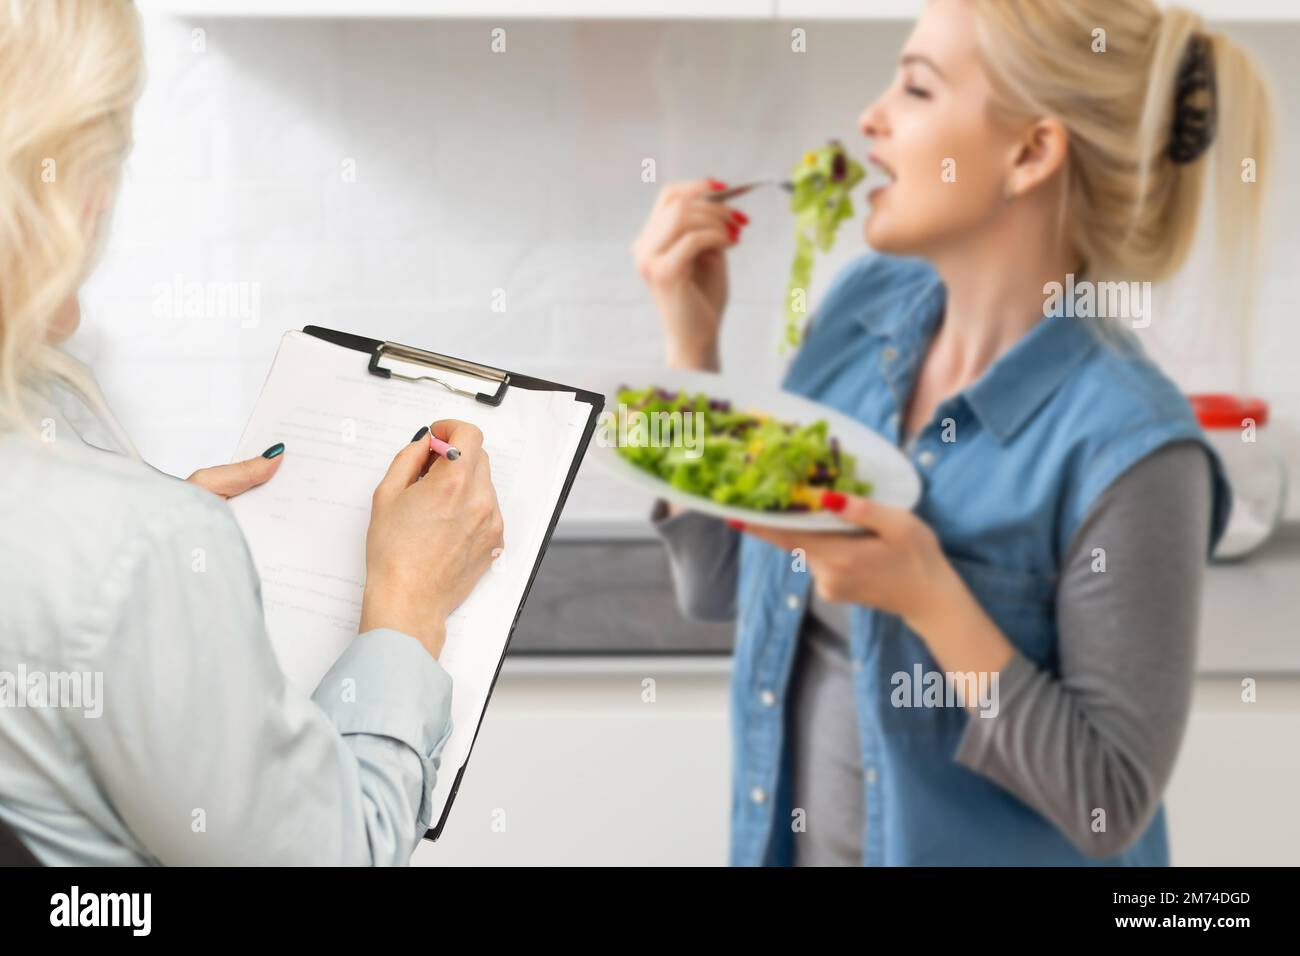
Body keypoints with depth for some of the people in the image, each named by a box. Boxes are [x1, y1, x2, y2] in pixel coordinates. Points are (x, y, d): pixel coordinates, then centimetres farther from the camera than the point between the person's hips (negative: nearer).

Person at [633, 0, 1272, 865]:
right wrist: (690, 341, -9)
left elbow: (1113, 803, -20)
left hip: (986, 844, -5)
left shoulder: (1126, 446, -24)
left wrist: (929, 598, -30)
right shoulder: (865, 304, -7)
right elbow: (720, 584, 0)